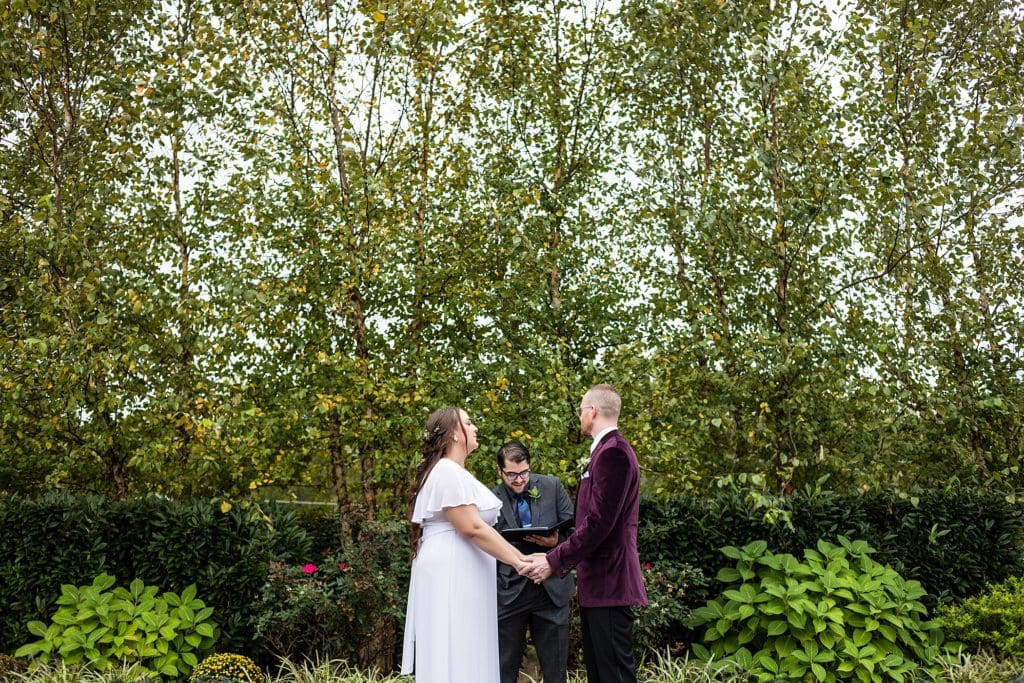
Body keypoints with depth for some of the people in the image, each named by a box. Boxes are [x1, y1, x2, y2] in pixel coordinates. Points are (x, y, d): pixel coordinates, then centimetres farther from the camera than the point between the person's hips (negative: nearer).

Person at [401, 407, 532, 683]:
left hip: (458, 572, 10)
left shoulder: (455, 472, 17)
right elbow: (472, 528, -21)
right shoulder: (448, 472, -16)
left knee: (466, 656, 12)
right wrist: (518, 562, -18)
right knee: (456, 658, -5)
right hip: (451, 573, -10)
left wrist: (519, 556, 13)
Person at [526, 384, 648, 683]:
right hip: (598, 581, 10)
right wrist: (556, 550, 15)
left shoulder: (613, 452, -16)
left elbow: (598, 522, -22)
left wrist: (555, 561, -16)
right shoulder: (606, 450, 16)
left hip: (608, 582, -10)